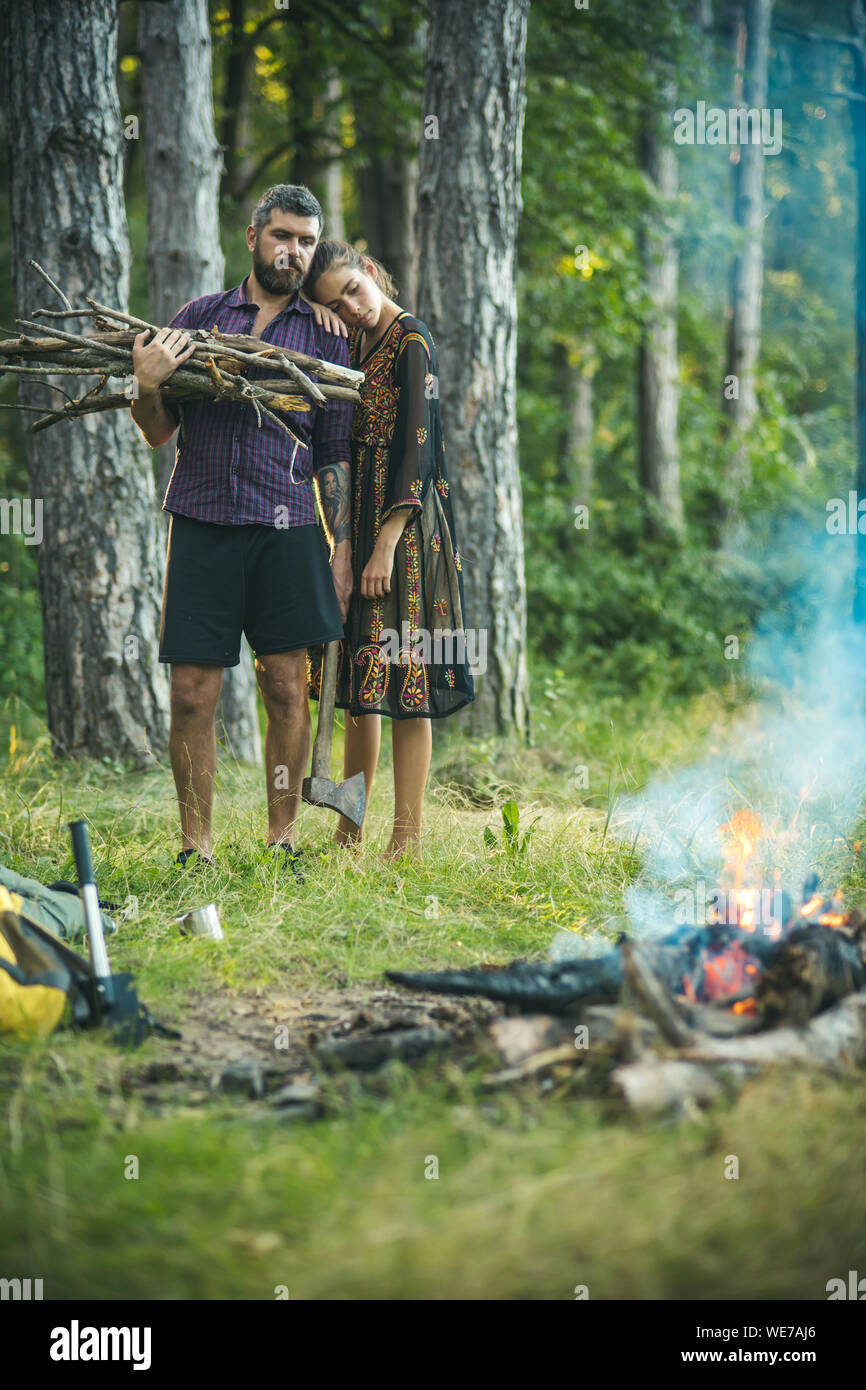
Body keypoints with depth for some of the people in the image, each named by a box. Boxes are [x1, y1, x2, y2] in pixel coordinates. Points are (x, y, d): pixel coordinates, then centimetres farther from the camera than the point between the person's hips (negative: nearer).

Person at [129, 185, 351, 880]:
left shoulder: (325, 334, 12)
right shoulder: (199, 316, 12)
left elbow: (337, 453, 10)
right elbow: (159, 433, 11)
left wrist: (342, 547, 3)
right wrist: (147, 387, -11)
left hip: (287, 526, 0)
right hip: (203, 521, 0)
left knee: (287, 685, -2)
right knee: (192, 691, -3)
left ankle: (282, 841, 8)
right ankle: (195, 848, 4)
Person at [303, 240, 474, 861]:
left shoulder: (412, 342, -10)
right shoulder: (356, 344, 14)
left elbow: (416, 450, -16)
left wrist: (386, 546, -20)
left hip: (403, 520, -8)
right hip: (356, 516, 8)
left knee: (404, 681, -7)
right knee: (358, 680, 11)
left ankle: (408, 839, -5)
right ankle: (349, 830, 17)